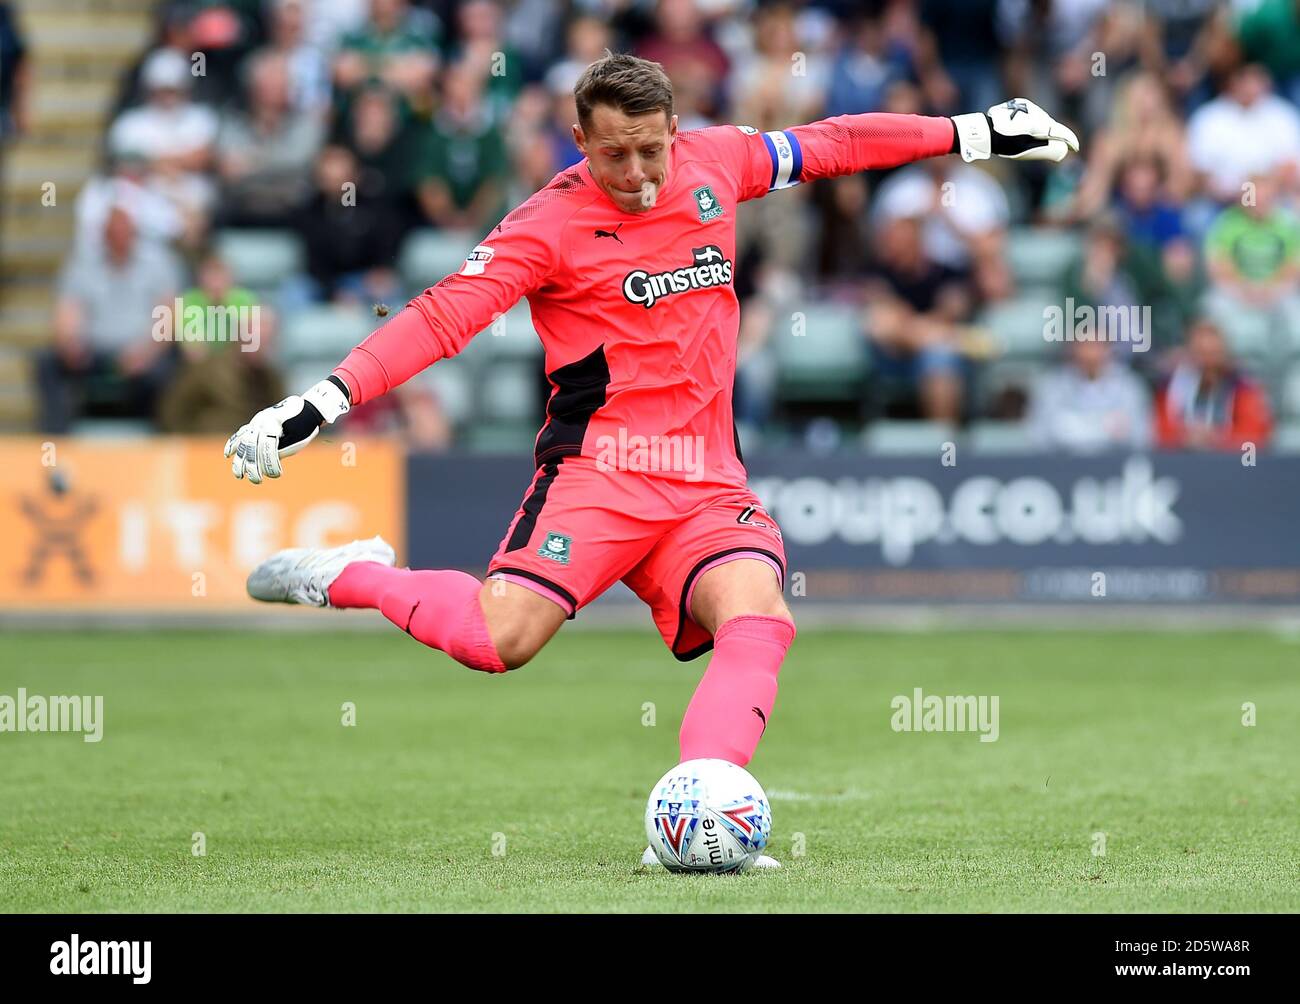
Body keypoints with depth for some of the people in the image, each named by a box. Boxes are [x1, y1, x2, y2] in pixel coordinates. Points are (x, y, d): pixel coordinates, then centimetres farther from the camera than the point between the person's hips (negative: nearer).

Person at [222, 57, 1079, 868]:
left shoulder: (715, 161, 8)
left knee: (760, 618, -24)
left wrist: (972, 134, 28)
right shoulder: (550, 225, -8)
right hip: (599, 468, -4)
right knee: (501, 637, -22)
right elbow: (445, 315, -15)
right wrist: (323, 402, -26)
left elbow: (829, 145, 22)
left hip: (708, 484, 4)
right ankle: (351, 577, 4)